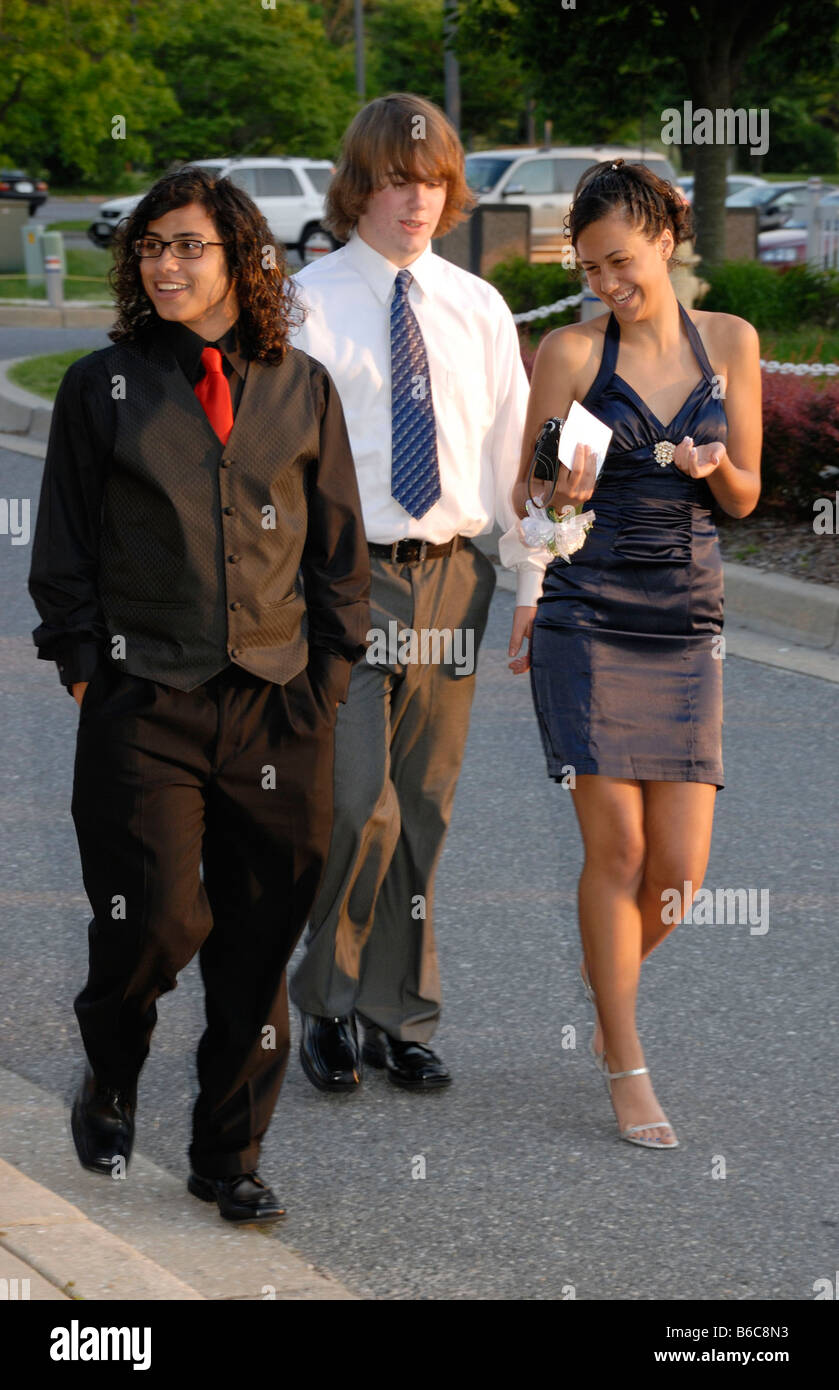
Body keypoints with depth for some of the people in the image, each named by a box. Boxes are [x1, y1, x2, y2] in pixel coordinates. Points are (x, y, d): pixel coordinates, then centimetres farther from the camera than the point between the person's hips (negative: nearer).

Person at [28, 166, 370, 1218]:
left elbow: (339, 545, 13)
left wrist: (329, 669, 7)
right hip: (143, 702, -2)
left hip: (278, 704, 2)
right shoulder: (103, 388, 3)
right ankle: (109, 1088, 23)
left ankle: (230, 1154, 18)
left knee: (258, 941, 4)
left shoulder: (301, 390, 8)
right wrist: (84, 664, 1)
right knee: (155, 921, -8)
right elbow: (63, 548, 7)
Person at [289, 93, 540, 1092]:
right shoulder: (307, 306, -3)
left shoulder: (478, 309, 9)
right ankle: (328, 999, 9)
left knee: (423, 813, 8)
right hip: (345, 571, -4)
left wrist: (531, 582, 7)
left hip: (449, 574, 4)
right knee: (359, 805, -12)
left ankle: (399, 1017, 19)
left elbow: (512, 448, 12)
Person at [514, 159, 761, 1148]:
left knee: (680, 868, 0)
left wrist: (715, 466, -10)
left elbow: (745, 497, 12)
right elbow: (522, 496, 3)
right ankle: (625, 1066, 7)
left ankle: (610, 971, 32)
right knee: (617, 850, -5)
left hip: (687, 621, 3)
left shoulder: (729, 342, 8)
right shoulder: (571, 351, 0)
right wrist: (561, 495, -19)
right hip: (588, 615, -3)